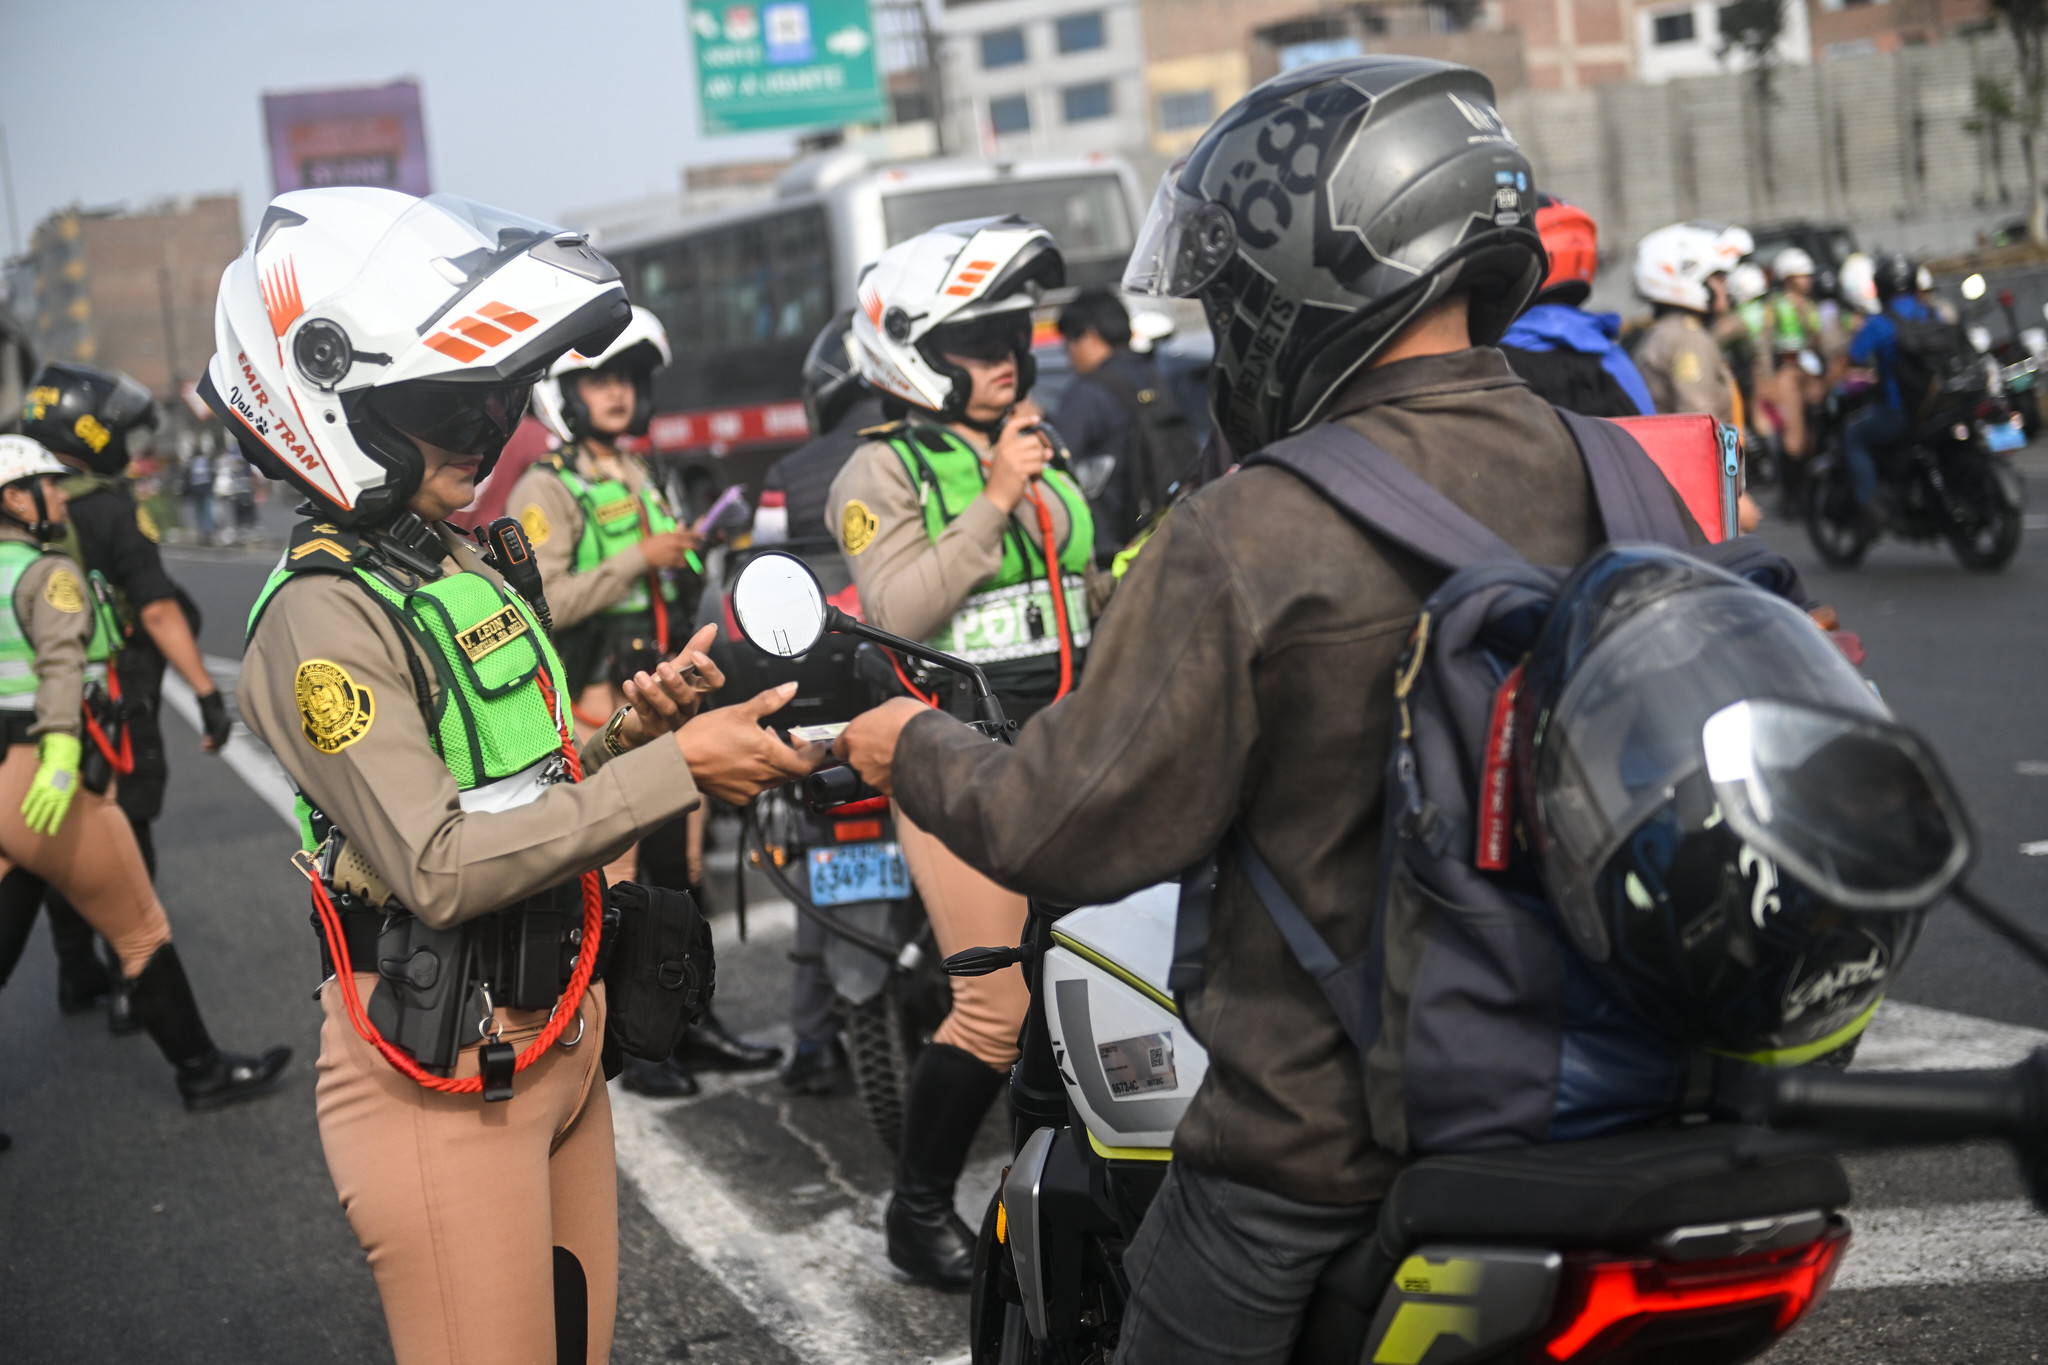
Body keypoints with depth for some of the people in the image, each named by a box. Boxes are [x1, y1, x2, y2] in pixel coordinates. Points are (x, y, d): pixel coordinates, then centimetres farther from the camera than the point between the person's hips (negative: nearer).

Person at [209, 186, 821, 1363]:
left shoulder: (463, 568, 11)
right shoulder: (323, 617, -17)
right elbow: (444, 866, -25)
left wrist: (629, 730, -6)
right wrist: (674, 765, -24)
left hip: (557, 1033, 9)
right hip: (444, 1076, -9)